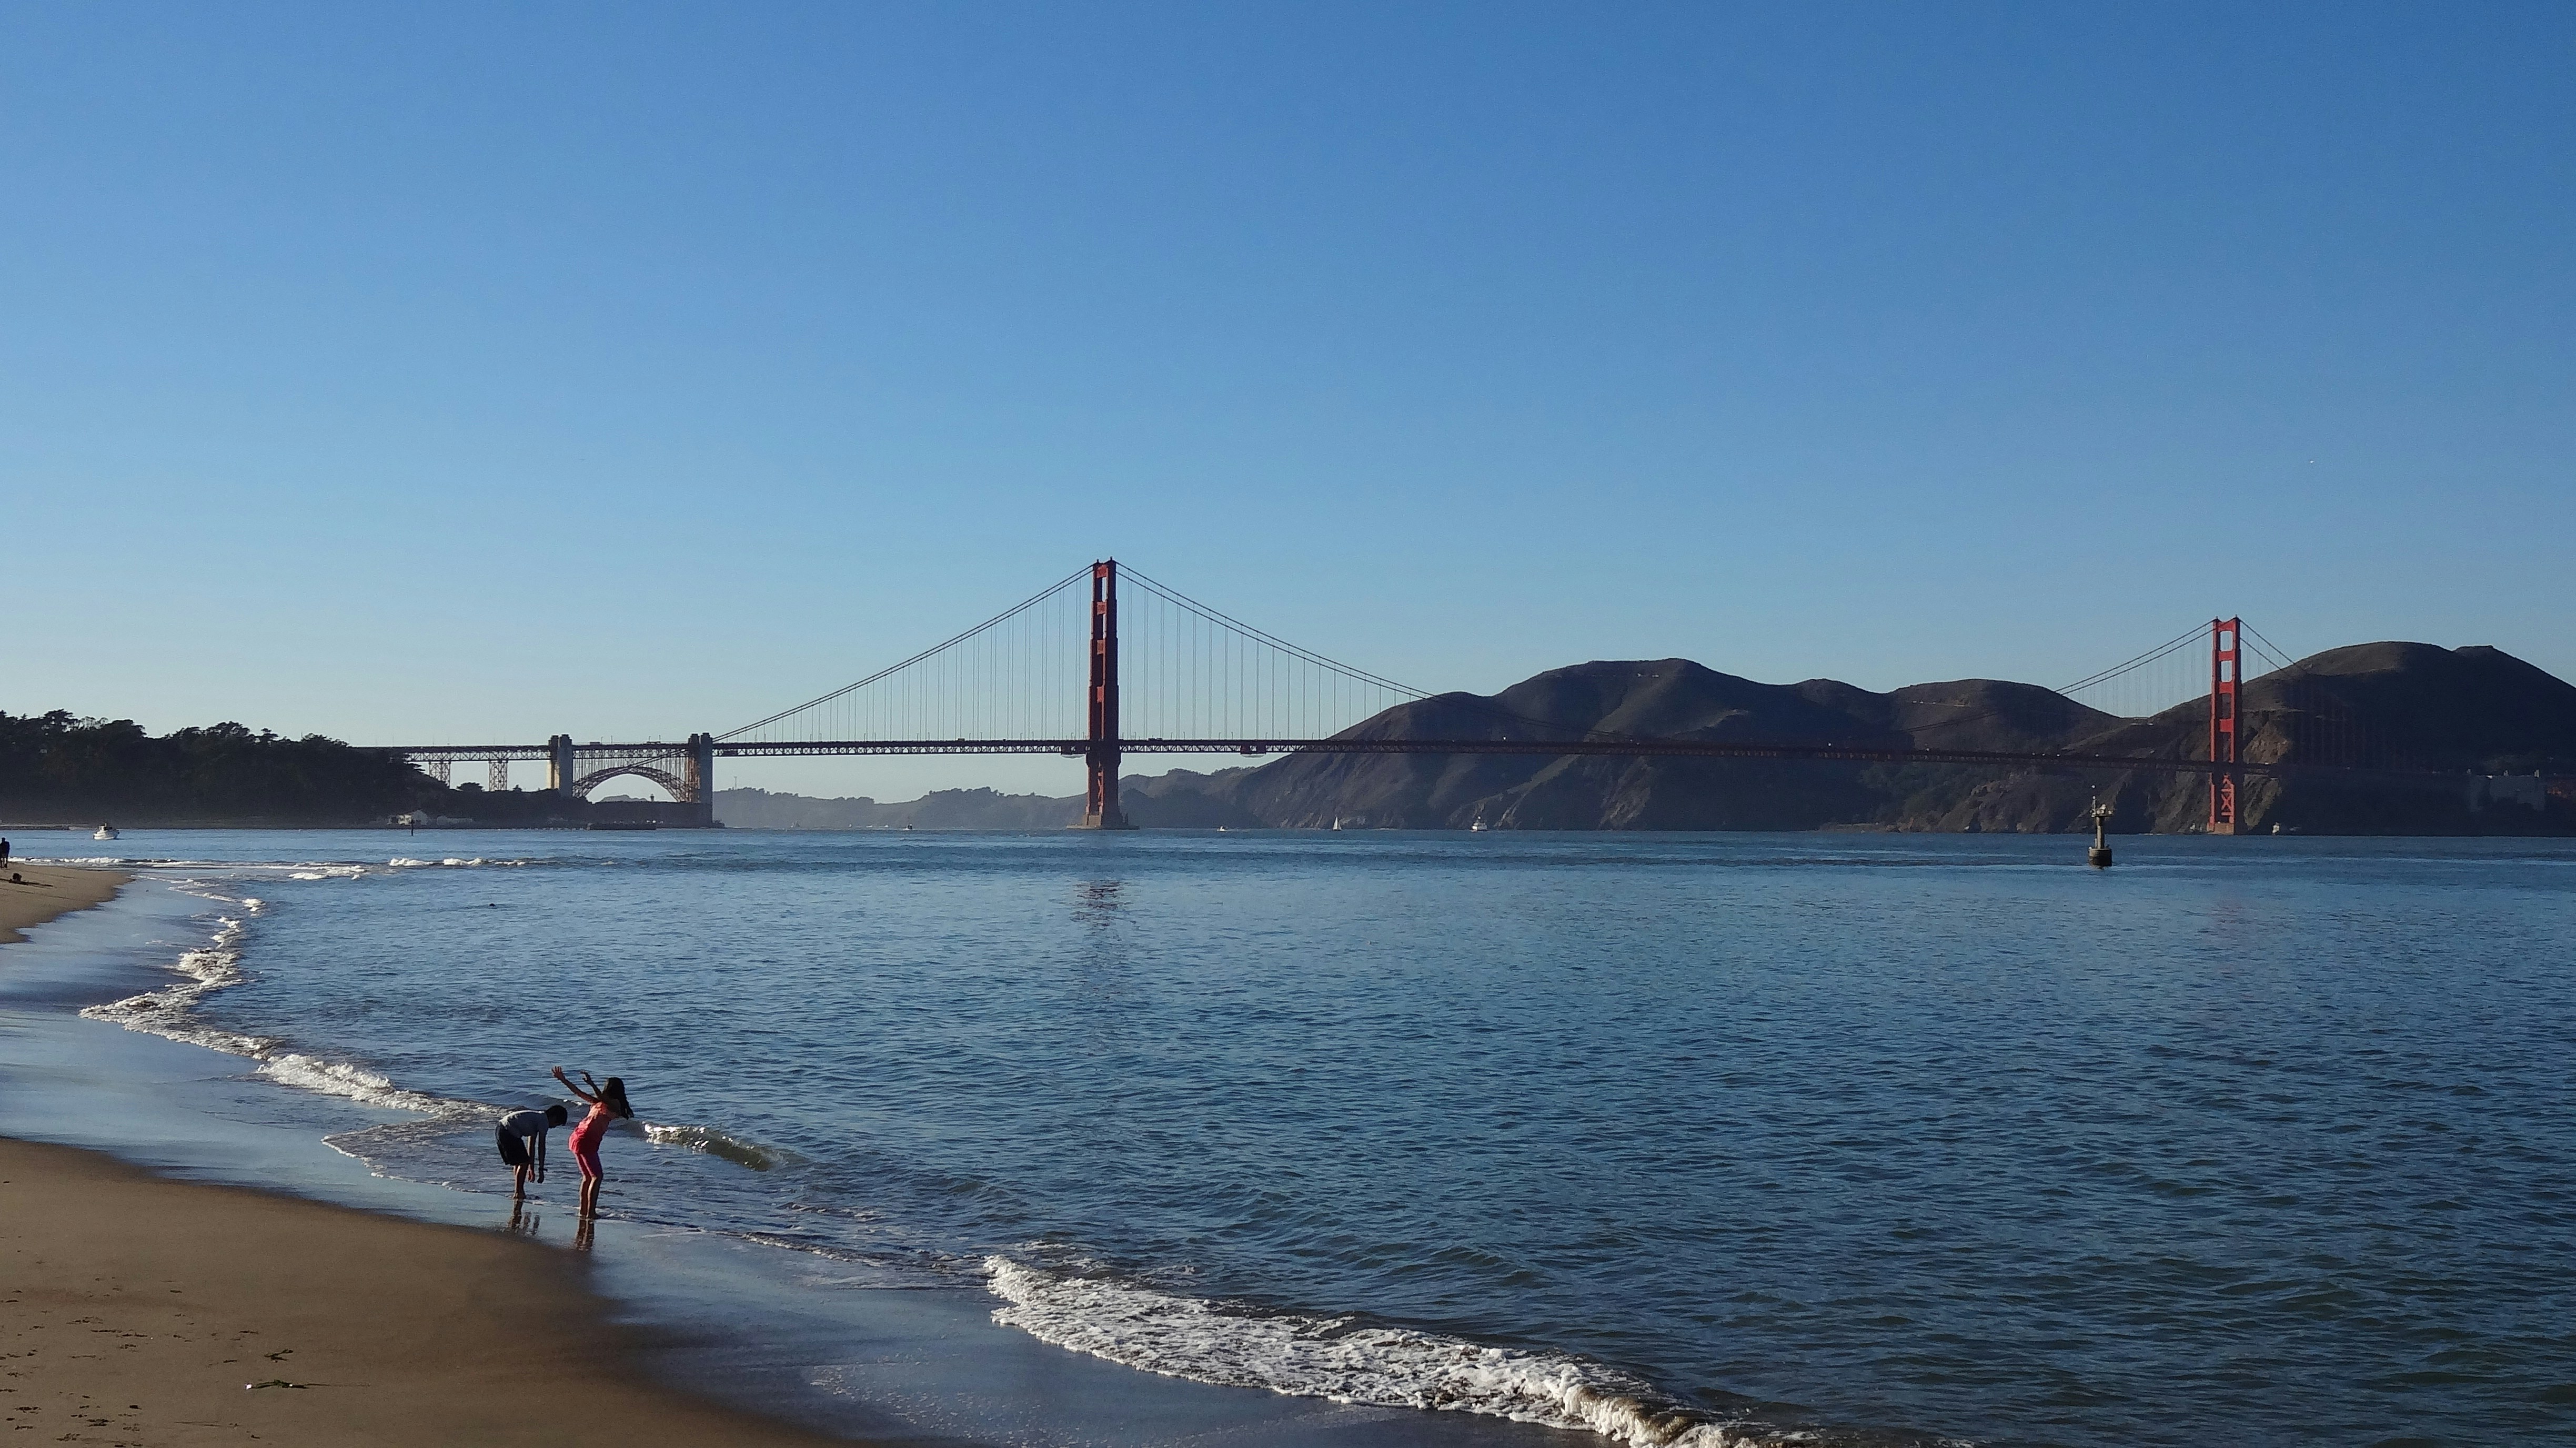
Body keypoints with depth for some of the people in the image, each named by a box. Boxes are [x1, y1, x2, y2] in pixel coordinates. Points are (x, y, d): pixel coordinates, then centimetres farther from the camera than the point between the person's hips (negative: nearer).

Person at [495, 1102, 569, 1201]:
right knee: (524, 1162, -3)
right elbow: (541, 1147, -5)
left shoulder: (538, 1118, 24)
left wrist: (532, 1168, 31)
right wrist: (541, 1169, 0)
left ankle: (518, 1192, 24)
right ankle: (518, 1193, -1)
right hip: (509, 1131, -10)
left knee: (518, 1162, 19)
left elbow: (531, 1146, 29)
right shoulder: (544, 1121, -4)